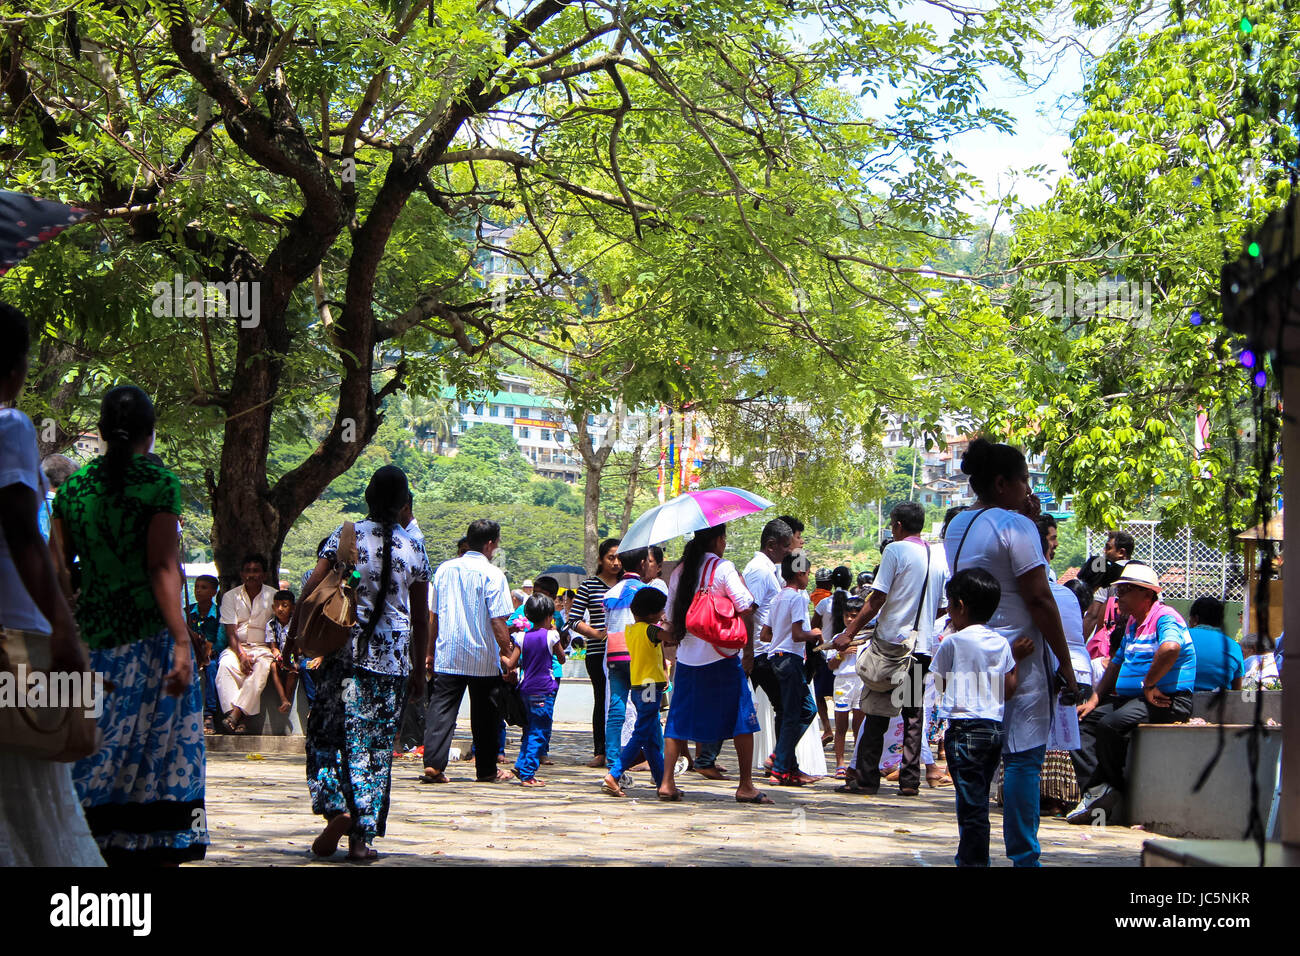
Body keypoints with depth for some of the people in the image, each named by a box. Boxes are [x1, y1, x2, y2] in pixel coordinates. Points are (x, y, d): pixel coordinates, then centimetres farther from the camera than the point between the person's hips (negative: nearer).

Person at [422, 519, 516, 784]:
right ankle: (486, 770, 17)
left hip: (447, 656, 3)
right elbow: (498, 620, -14)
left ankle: (433, 764, -11)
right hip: (484, 659, -3)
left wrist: (430, 652, 19)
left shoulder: (445, 569, 7)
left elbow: (434, 615, 12)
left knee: (441, 709, 2)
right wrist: (507, 653, -8)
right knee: (484, 713, 9)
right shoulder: (492, 574, -9)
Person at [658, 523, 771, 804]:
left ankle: (667, 782, 4)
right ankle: (746, 786, 2)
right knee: (742, 719, 3)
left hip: (687, 657, 5)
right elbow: (746, 608, -14)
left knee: (679, 719, 11)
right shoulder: (723, 568, -7)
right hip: (722, 656, -5)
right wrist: (748, 647, -5)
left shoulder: (679, 571, 9)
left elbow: (672, 617, 14)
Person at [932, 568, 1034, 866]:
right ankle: (972, 857, 24)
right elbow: (1008, 691, 5)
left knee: (971, 803, -5)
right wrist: (1016, 658, 13)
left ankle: (973, 860, -4)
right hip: (995, 727, 6)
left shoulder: (952, 643, -8)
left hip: (964, 729, -6)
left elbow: (941, 685, 3)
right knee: (978, 800, 16)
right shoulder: (1002, 644, 7)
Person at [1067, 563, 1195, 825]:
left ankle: (1114, 791, -13)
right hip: (1129, 697, 11)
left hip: (1167, 701, -11)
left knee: (1111, 725, -31)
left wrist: (1148, 685, -25)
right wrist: (1094, 699, 18)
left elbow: (1170, 648, -34)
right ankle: (1094, 787, -11)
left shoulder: (1165, 617, -11)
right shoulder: (1133, 623, 21)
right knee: (1084, 721, 2)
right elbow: (1116, 664, 29)